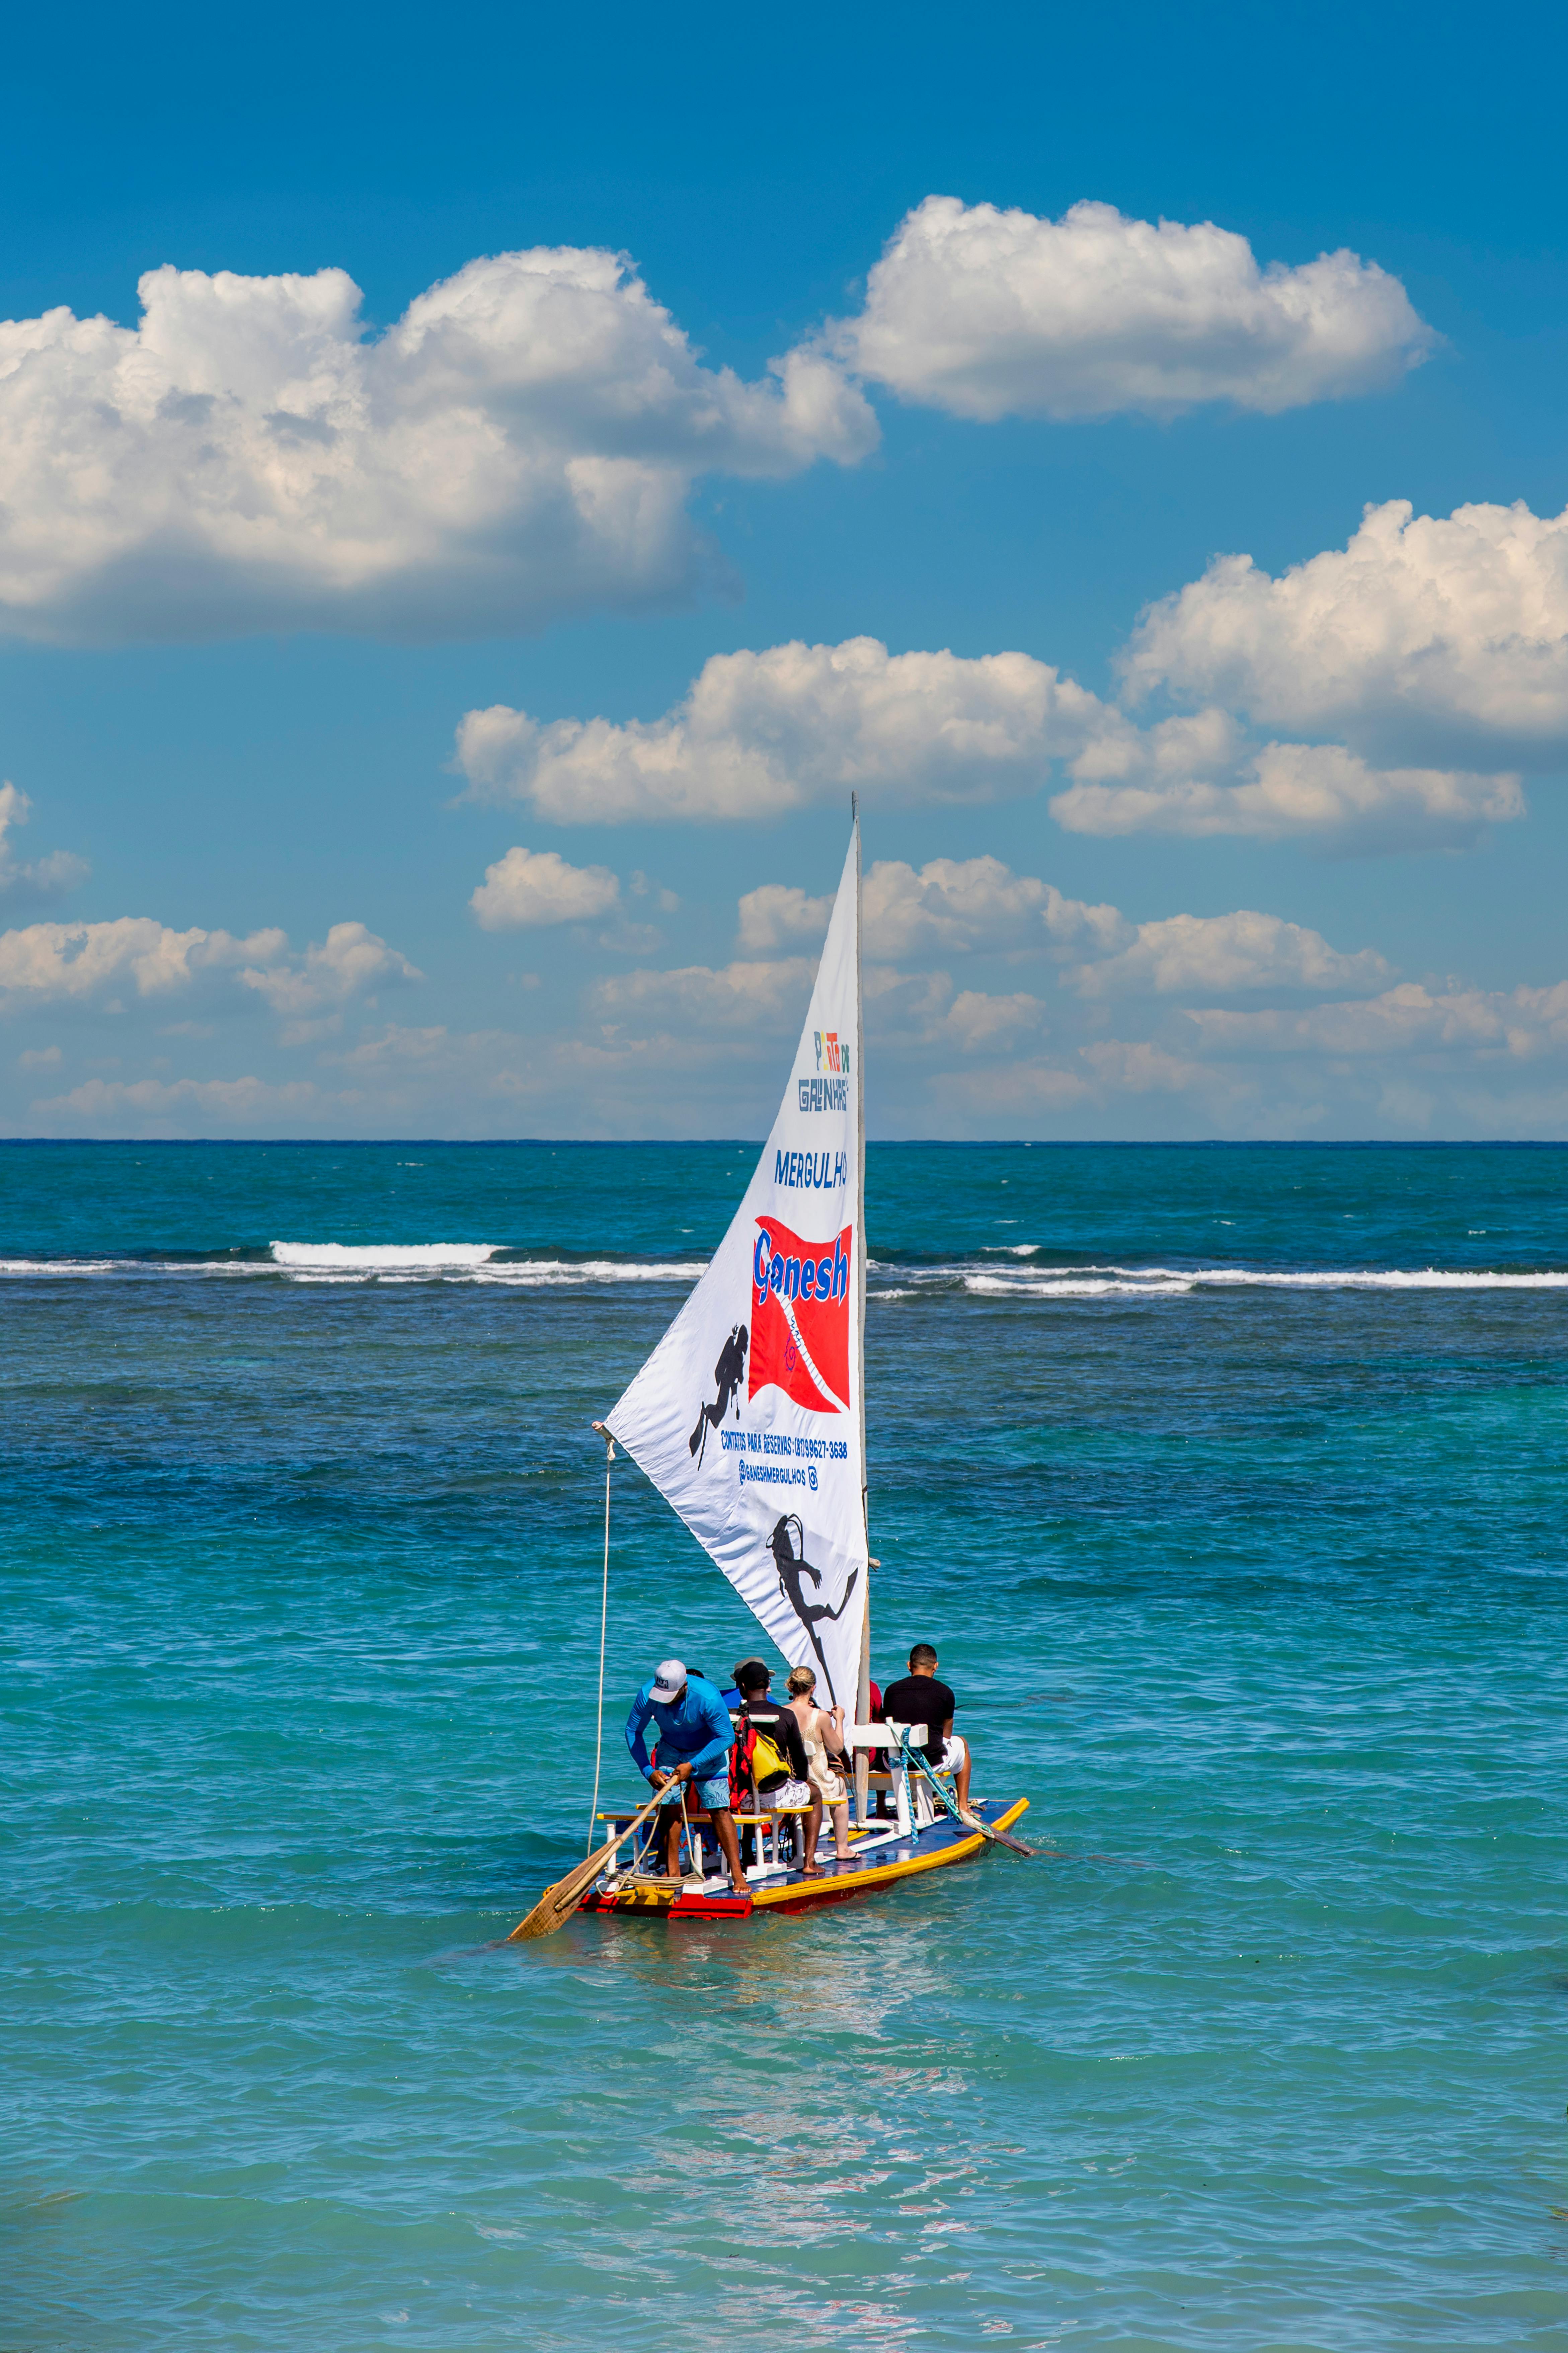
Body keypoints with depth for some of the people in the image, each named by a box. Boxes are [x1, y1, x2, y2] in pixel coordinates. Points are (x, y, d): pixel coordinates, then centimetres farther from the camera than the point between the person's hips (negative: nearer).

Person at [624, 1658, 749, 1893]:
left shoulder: (707, 1697, -33)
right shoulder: (648, 1695, -25)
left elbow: (726, 1737, -22)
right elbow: (633, 1731, -10)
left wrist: (693, 1766, -26)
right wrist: (648, 1770, -18)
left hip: (709, 1752, -3)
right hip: (671, 1751, 3)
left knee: (719, 1810, -11)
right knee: (670, 1808, -8)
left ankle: (737, 1874, -11)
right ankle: (672, 1873, 1)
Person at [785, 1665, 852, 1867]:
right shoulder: (820, 1717, -18)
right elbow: (837, 1749, -5)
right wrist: (839, 1720, 9)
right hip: (816, 1781, -4)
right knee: (840, 1787, 32)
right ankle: (842, 1848, 36)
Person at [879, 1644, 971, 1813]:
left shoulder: (892, 1690, 1)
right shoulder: (944, 1692, -4)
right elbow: (946, 1735, 10)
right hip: (933, 1763, -2)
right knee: (961, 1744, 32)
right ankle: (963, 1808, 34)